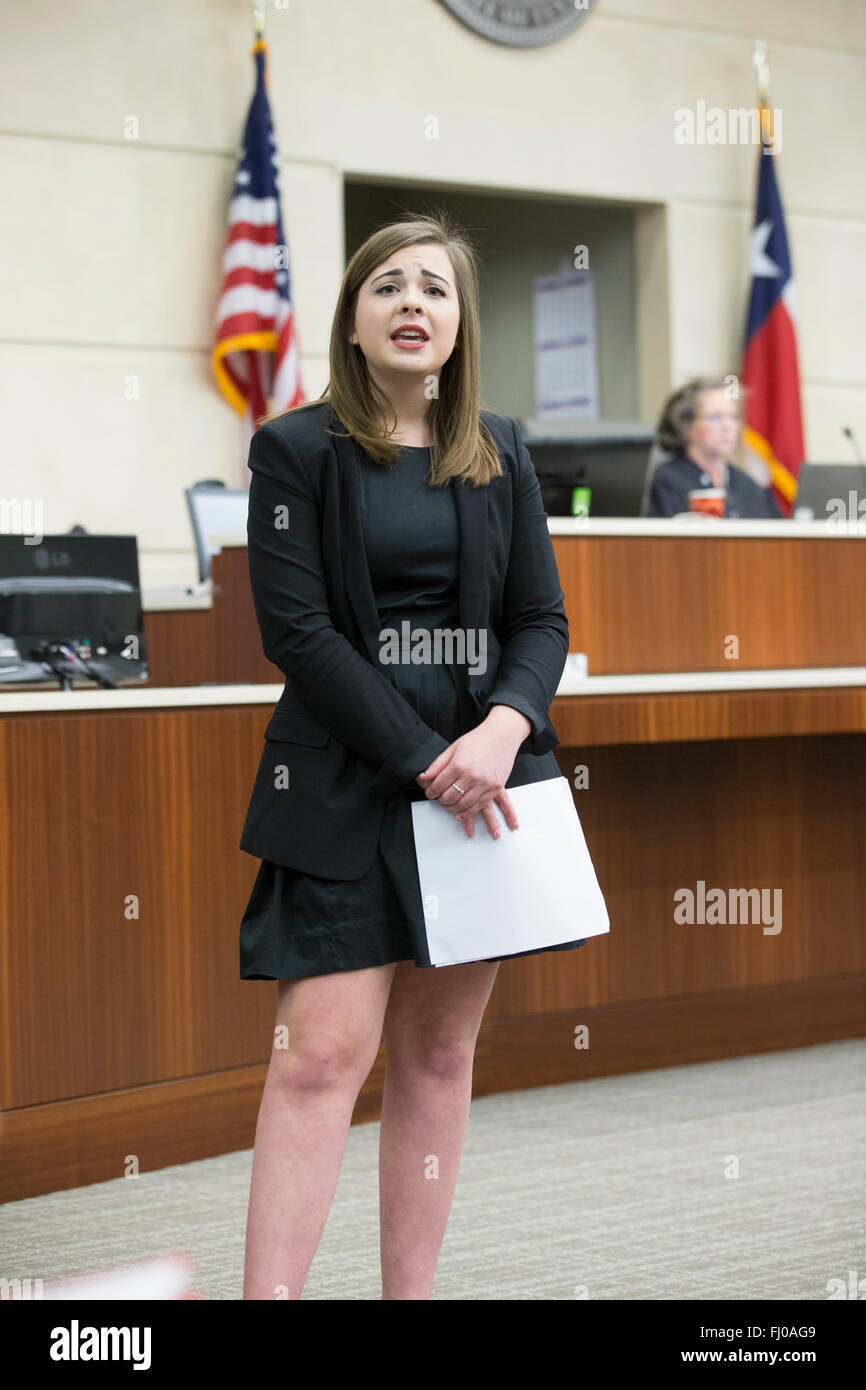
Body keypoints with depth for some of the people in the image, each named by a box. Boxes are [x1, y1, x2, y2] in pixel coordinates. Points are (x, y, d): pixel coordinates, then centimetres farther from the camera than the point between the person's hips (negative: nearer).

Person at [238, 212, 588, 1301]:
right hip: (346, 786, -4)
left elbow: (541, 619, 9)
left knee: (440, 1053, 6)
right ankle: (268, 1293, -12)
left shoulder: (500, 456, 12)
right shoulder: (297, 450, 0)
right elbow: (294, 627, -8)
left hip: (483, 775, 4)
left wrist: (501, 731, -13)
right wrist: (425, 759, -14)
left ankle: (412, 1290, 12)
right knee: (324, 1053, -12)